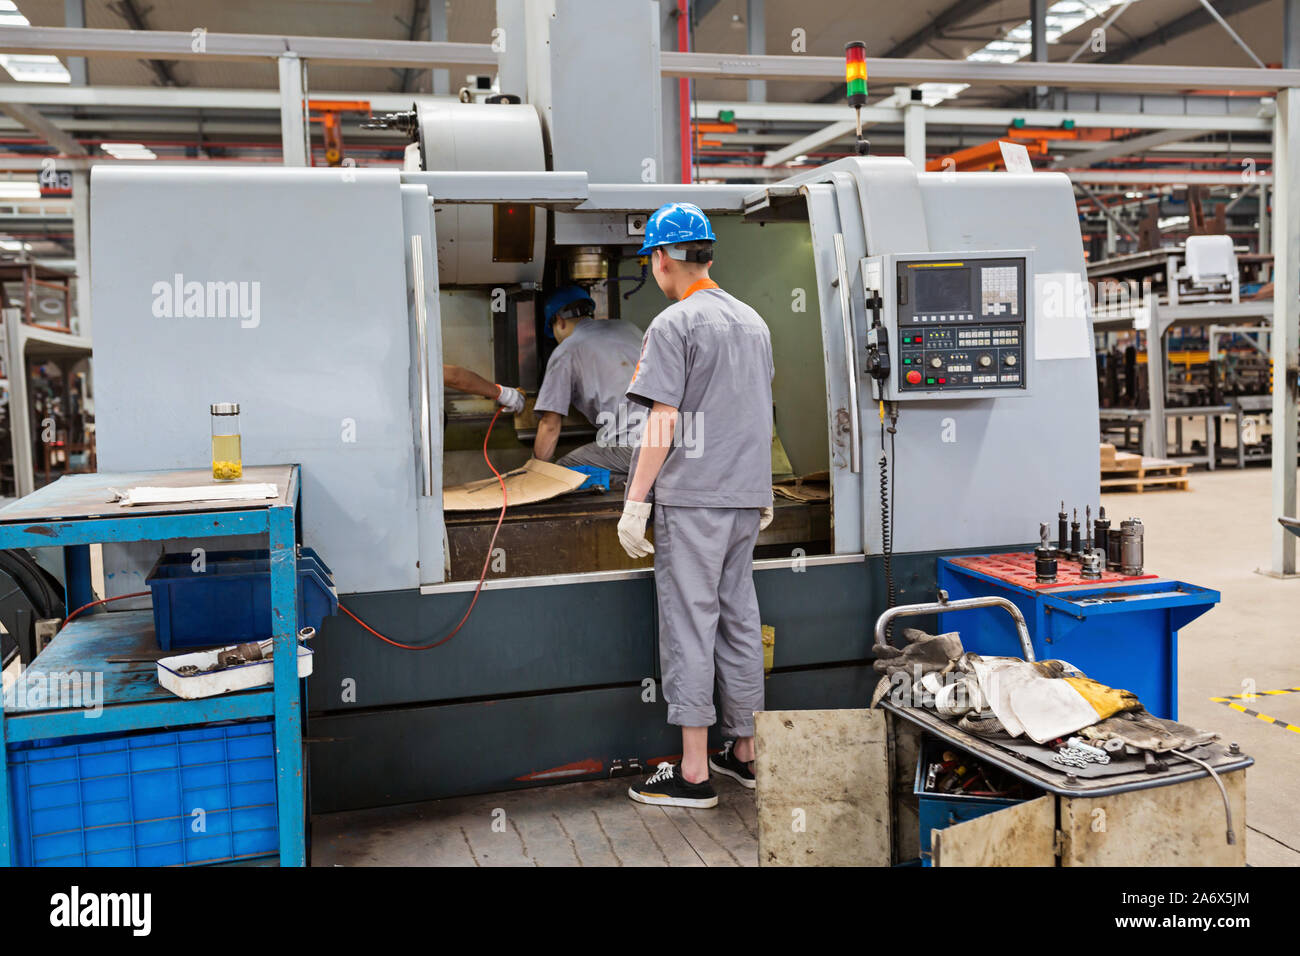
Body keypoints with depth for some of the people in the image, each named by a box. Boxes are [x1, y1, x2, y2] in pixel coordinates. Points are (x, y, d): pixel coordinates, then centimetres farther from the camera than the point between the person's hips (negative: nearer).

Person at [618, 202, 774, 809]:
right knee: (739, 620, 14)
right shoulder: (753, 321, 14)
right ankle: (742, 750, 24)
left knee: (689, 627, -2)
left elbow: (662, 424, -14)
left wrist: (635, 503, -11)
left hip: (691, 498, -7)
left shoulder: (673, 324, -9)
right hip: (746, 497, 7)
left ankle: (694, 772, 3)